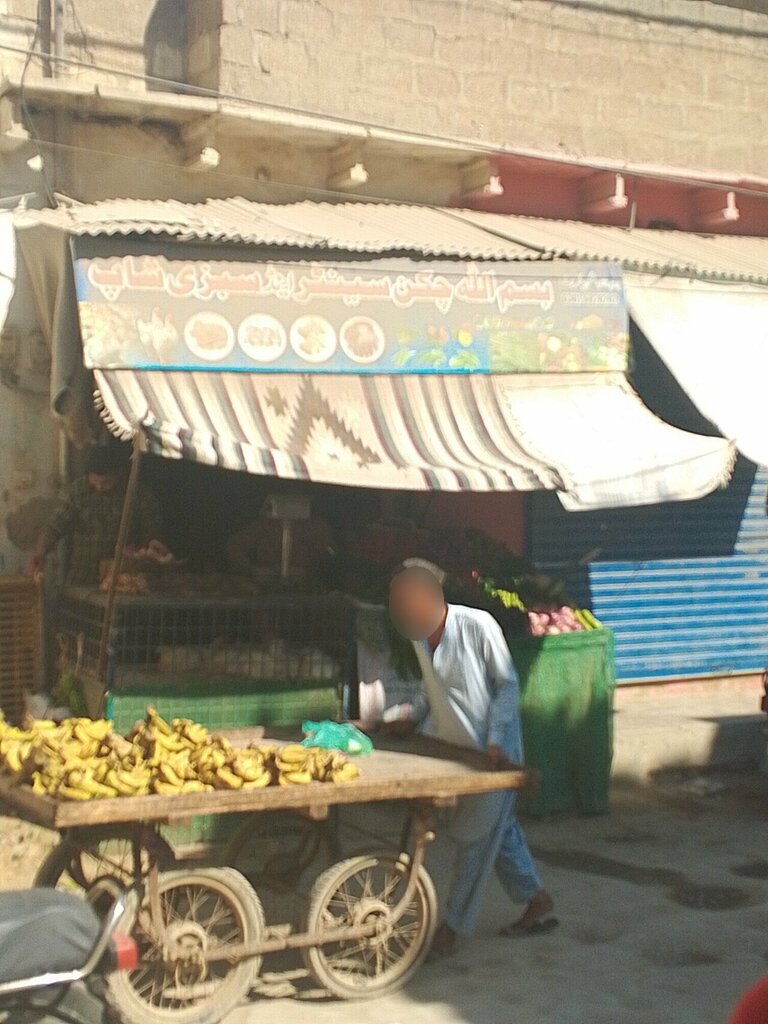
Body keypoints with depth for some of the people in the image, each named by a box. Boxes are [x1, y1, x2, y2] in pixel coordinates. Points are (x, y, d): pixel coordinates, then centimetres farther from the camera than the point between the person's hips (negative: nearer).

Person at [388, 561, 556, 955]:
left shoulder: (477, 625, -20)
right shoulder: (421, 638, 0)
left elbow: (507, 683, -15)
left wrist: (495, 741, -20)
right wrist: (423, 733, 3)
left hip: (495, 749, -7)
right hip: (461, 747, 7)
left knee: (476, 835, -2)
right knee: (500, 827, 15)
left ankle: (453, 927, 5)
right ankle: (538, 903, 29)